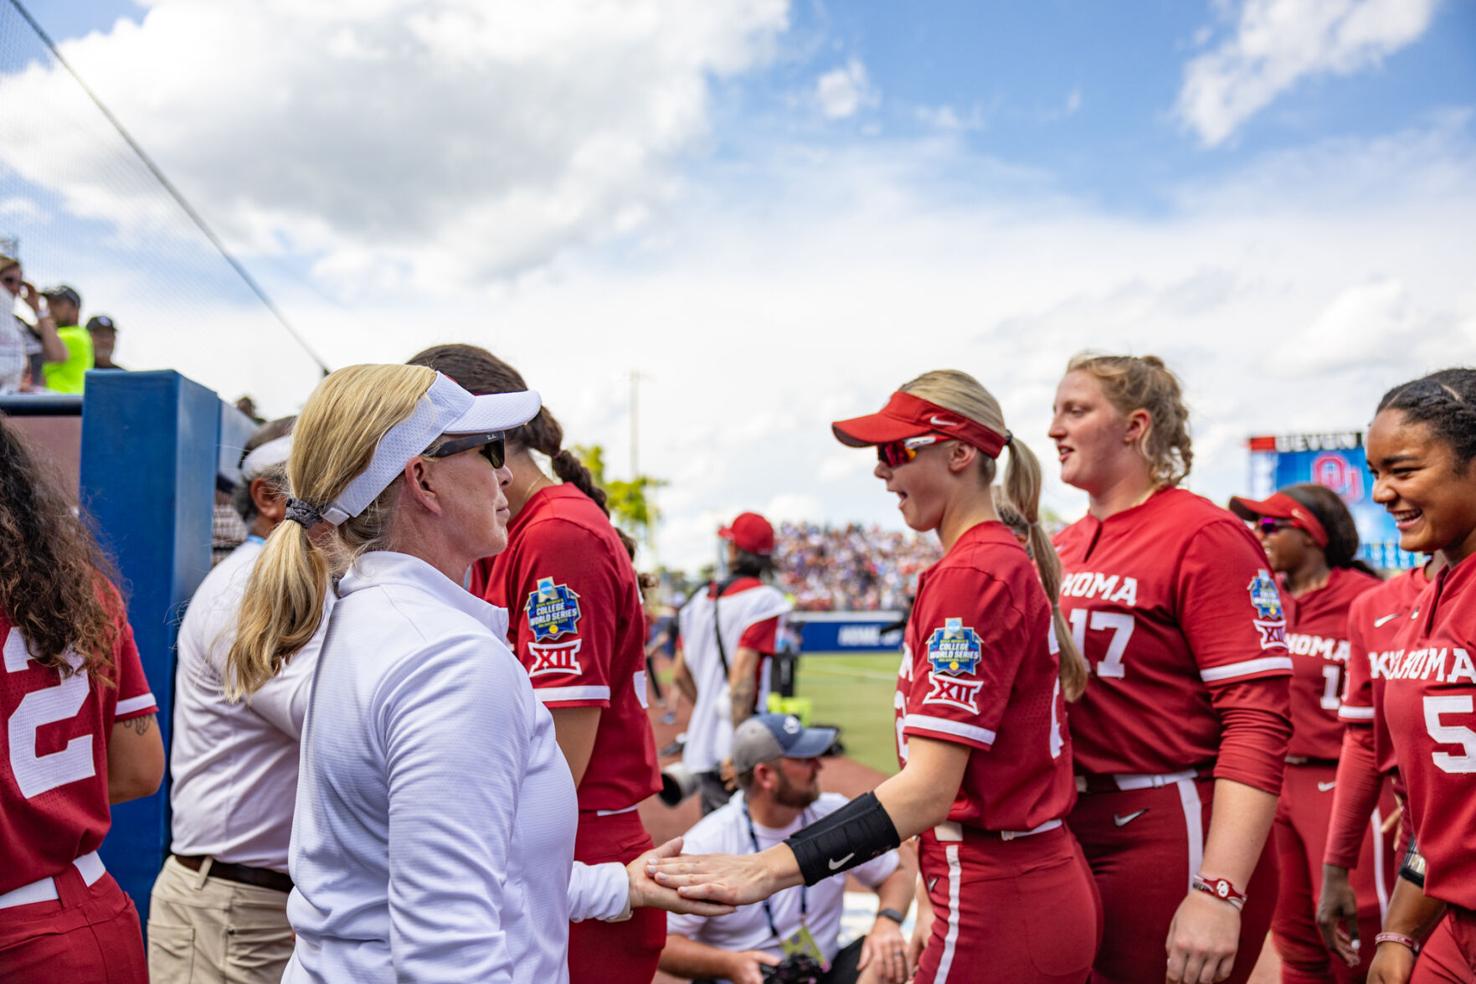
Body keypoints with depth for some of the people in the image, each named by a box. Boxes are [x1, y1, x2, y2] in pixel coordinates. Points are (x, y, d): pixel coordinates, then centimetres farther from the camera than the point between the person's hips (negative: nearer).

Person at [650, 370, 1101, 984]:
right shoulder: (1008, 561, 12)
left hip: (999, 910, -9)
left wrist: (770, 868, -32)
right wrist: (939, 899, 17)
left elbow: (929, 787, -26)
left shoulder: (971, 574, -18)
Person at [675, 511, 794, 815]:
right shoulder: (763, 599, -9)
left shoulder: (700, 599, 11)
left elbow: (679, 674, 15)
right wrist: (739, 747, -18)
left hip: (701, 745, 7)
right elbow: (741, 674, -19)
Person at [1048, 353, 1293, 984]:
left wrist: (1218, 892, -24)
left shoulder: (1203, 535, -12)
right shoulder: (1060, 547, 10)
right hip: (1069, 833, 7)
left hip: (1167, 834, -7)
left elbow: (1257, 723, -18)